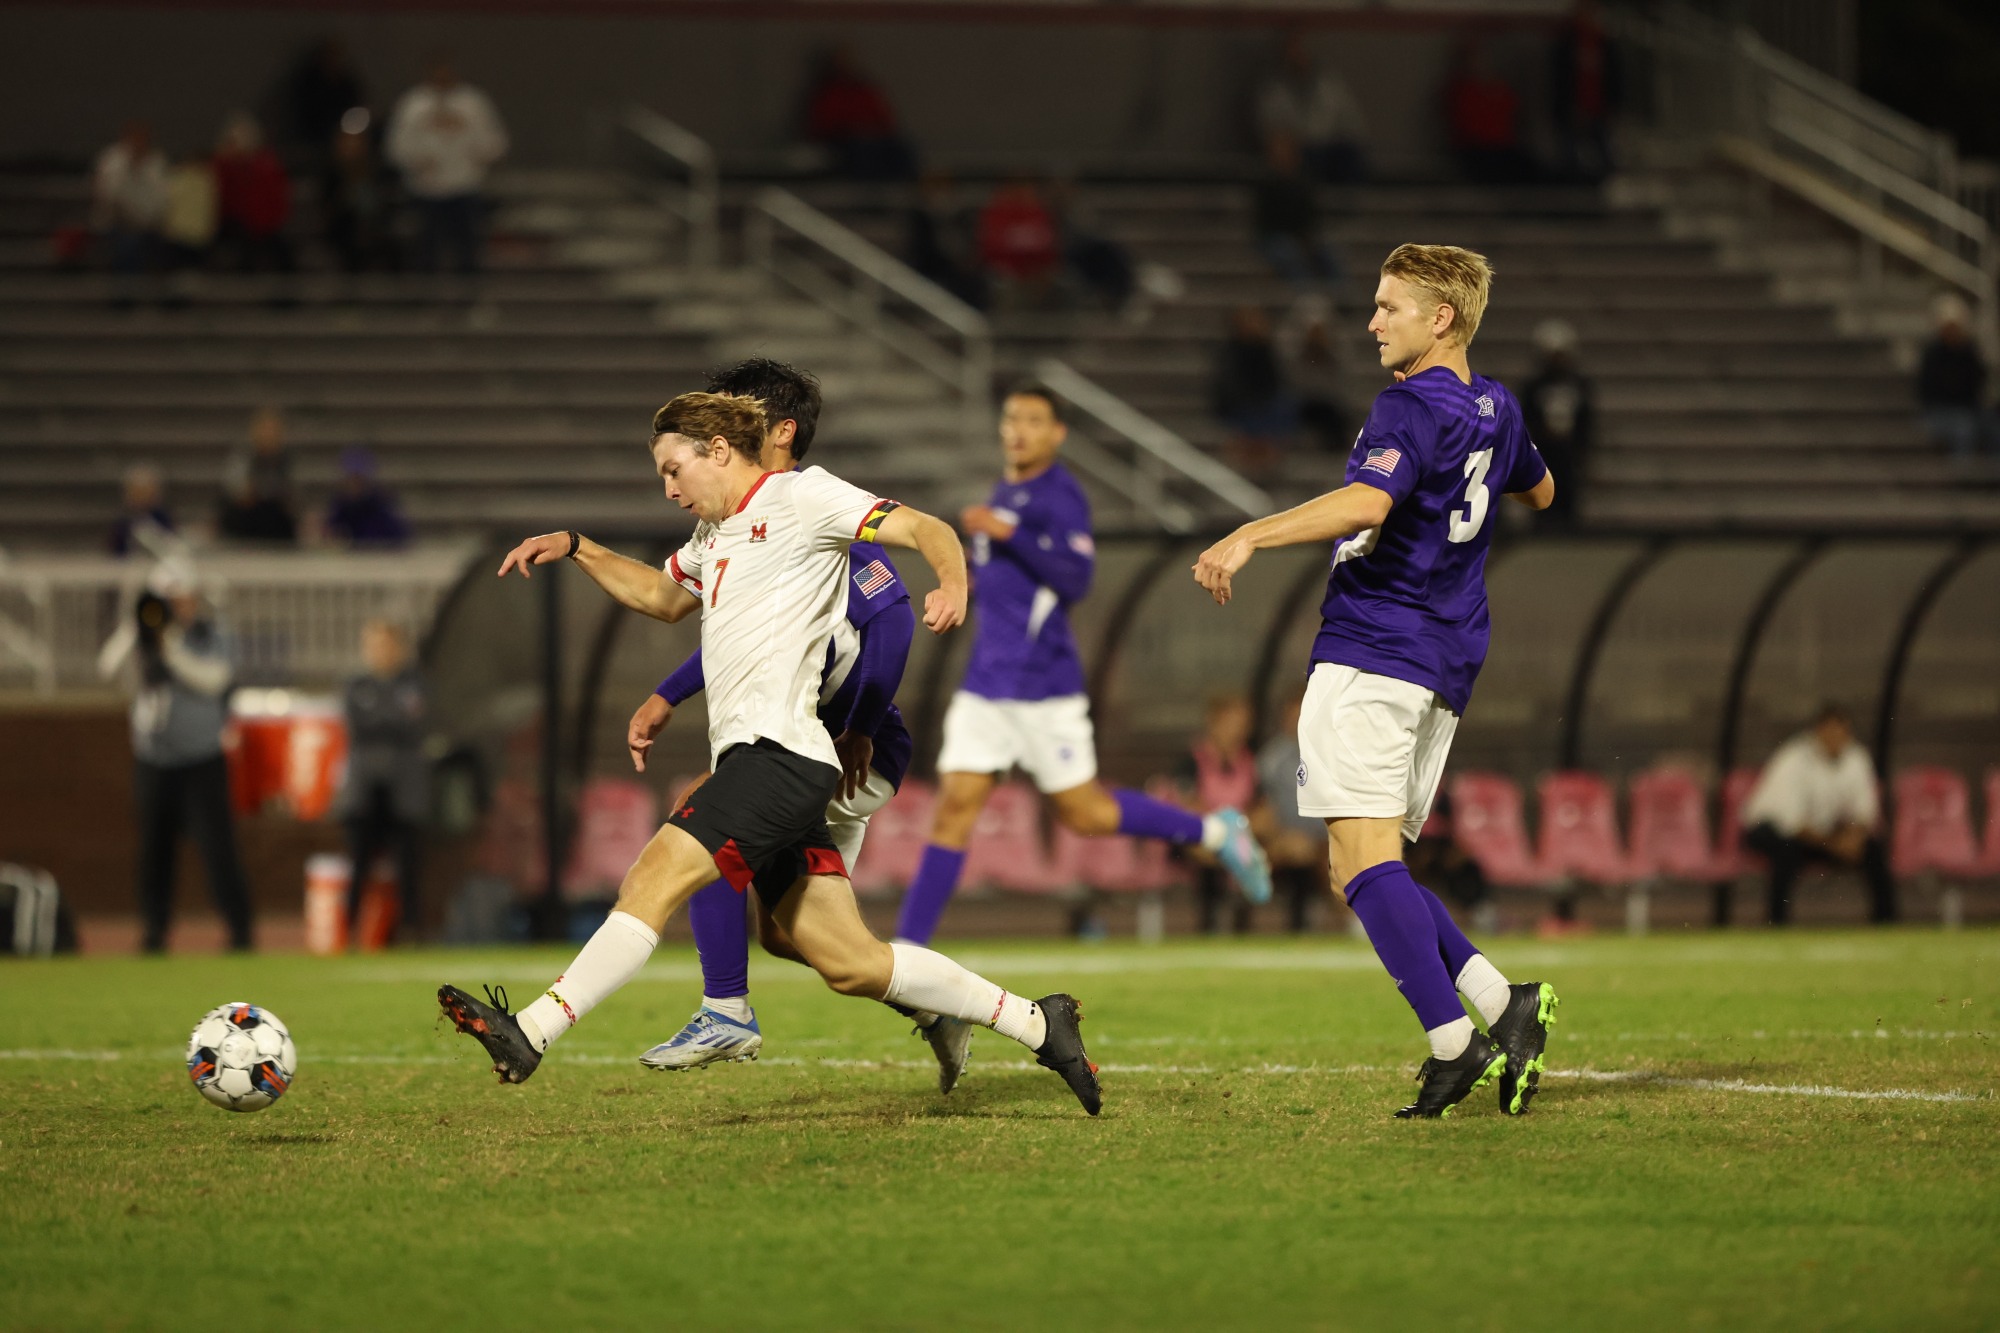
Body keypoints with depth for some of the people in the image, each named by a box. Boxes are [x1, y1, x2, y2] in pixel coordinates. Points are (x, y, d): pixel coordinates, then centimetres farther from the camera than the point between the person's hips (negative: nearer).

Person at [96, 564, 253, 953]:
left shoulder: (210, 637, -2)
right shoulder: (139, 638, 6)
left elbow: (212, 677, -19)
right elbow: (109, 666, -10)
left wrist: (170, 643, -22)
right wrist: (137, 625, -19)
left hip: (202, 762, -3)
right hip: (152, 760, 3)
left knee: (217, 845, -9)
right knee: (154, 849, 6)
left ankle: (239, 930, -5)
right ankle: (154, 931, 14)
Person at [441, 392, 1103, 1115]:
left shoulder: (800, 496, -1)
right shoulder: (713, 533, 26)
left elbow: (924, 528, -9)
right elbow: (661, 596, 44)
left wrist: (952, 582, -30)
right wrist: (574, 548, 32)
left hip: (779, 751, -10)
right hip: (750, 757, 10)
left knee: (654, 878, -20)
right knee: (849, 961, 6)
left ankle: (531, 1032, -27)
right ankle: (1035, 1023, 11)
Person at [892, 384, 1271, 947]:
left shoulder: (1059, 496, -10)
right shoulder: (1005, 492, 15)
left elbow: (1074, 579, -23)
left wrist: (1007, 534, -29)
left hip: (1043, 685, -7)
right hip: (985, 683, 7)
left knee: (1081, 812, 2)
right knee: (955, 806, -3)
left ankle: (1216, 831, 20)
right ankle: (908, 945, -5)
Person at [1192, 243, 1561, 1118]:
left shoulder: (1410, 407, -9)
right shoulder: (1496, 411, 17)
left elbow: (1368, 501, -29)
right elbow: (1539, 492, 38)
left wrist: (1250, 536, -35)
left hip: (1370, 650, -9)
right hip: (1445, 668, 9)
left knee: (1363, 856, -15)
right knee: (1363, 874, 10)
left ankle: (1451, 1039, -26)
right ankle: (1505, 1006, -5)